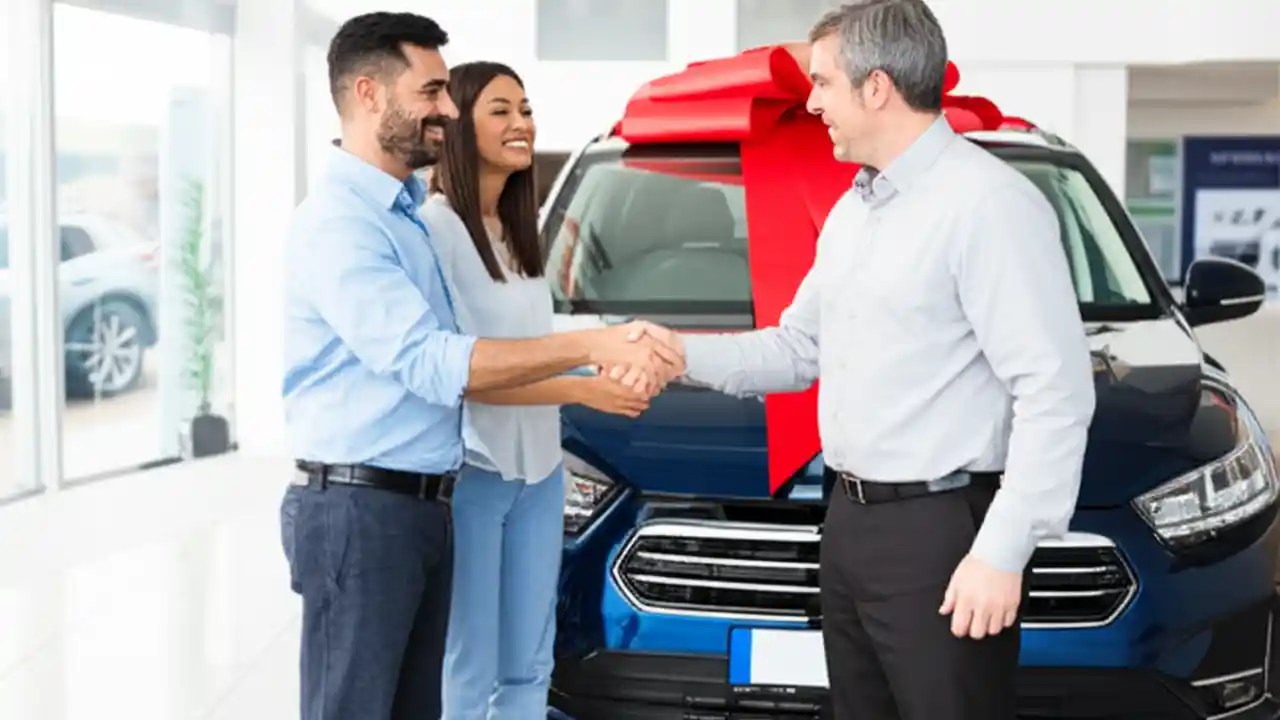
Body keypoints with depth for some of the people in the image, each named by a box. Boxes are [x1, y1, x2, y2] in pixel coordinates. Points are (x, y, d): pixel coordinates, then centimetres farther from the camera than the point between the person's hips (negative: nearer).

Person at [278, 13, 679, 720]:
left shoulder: (403, 210, 15)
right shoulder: (339, 221, -16)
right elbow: (428, 362, -23)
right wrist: (592, 346, -25)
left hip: (421, 504, 9)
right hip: (358, 509, -9)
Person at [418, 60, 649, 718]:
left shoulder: (519, 230, 15)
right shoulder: (437, 226, -14)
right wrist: (580, 390, -20)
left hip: (537, 467, 9)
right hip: (470, 469, -8)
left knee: (529, 667, 12)